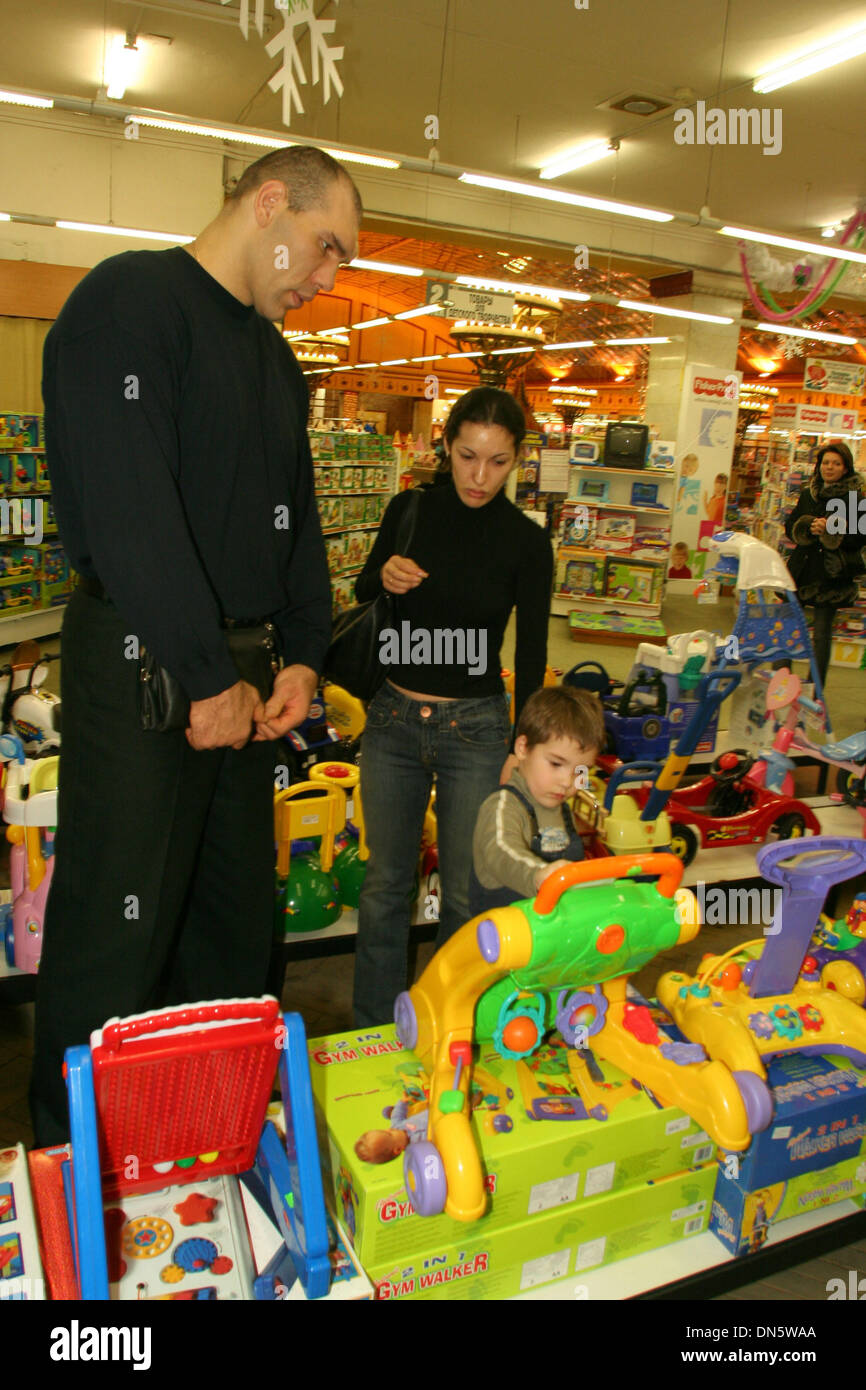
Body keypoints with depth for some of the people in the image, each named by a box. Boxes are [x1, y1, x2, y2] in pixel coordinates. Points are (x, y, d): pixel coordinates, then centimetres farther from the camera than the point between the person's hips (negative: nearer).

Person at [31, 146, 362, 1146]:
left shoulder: (277, 360, 19)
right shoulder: (132, 298, -8)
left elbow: (297, 518, 19)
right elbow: (127, 502, -19)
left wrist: (303, 655, 5)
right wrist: (206, 674, -17)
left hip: (243, 671, 8)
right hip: (141, 658, -8)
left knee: (236, 909, 13)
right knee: (117, 929, 0)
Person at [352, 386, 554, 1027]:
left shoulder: (527, 541, -5)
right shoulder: (410, 510, 1)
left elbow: (532, 655, -1)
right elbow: (361, 602, 12)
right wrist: (383, 578, -11)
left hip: (475, 729, -2)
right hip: (393, 717, 2)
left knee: (466, 893, 6)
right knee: (385, 884, 10)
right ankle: (373, 1034, 28)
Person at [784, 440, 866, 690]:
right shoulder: (808, 493, 12)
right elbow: (790, 526, 11)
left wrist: (831, 530, -21)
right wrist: (808, 527, -10)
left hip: (832, 575, -4)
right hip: (803, 568, 4)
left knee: (822, 632, -1)